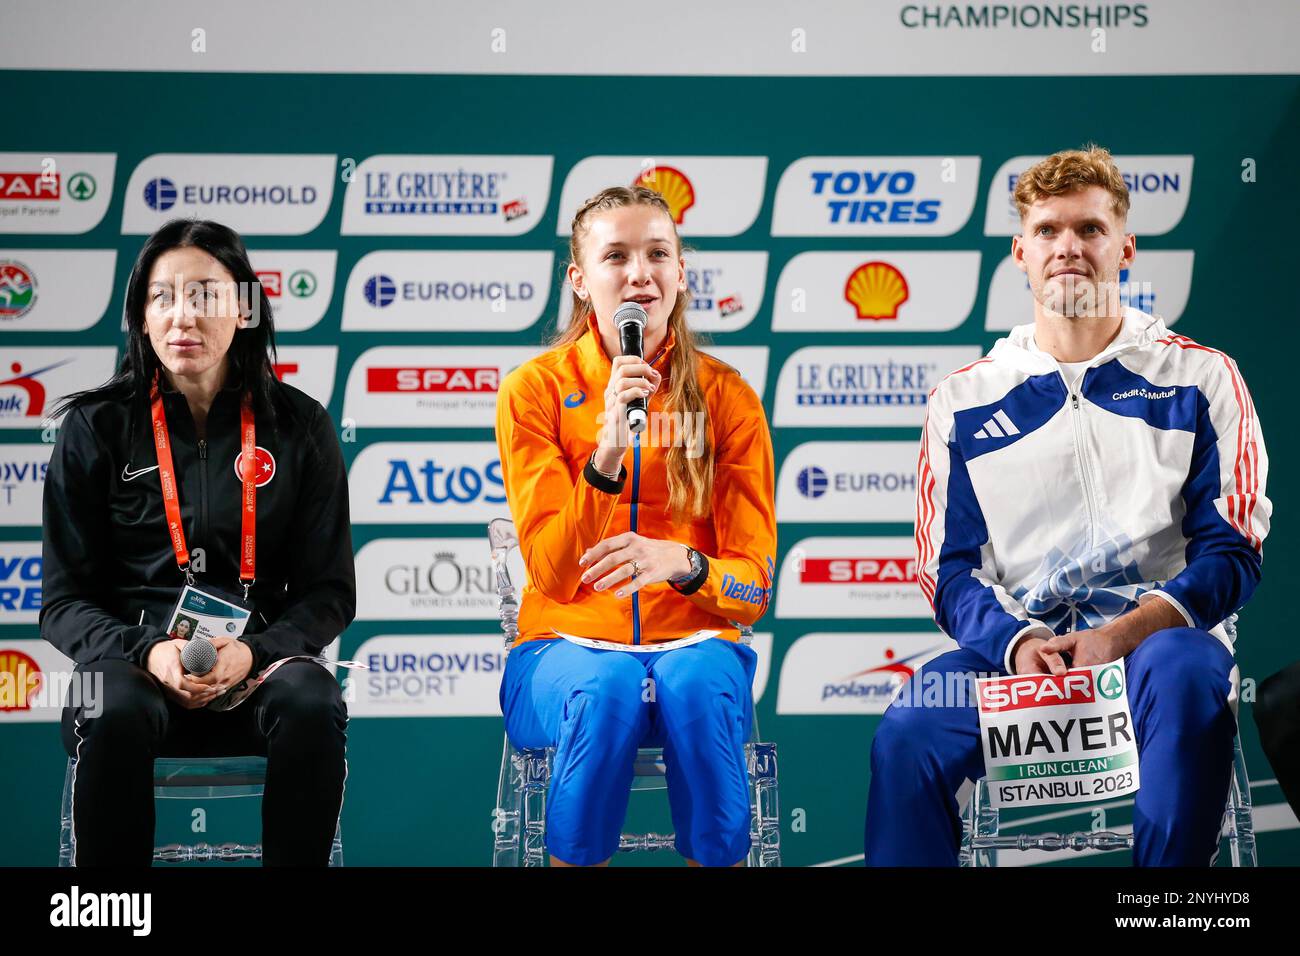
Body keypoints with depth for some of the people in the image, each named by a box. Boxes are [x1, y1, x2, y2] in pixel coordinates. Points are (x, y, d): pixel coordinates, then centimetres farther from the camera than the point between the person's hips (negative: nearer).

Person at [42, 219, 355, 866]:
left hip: (259, 661, 1)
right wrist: (147, 652, -17)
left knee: (312, 705, -34)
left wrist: (251, 653, -14)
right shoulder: (97, 428, 7)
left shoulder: (298, 427, 8)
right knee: (116, 714, -36)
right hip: (132, 659, -1)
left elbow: (329, 593, 7)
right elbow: (64, 601, 5)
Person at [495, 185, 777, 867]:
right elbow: (552, 575, -9)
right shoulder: (536, 389, 0)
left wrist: (680, 562, -24)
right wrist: (607, 451, -23)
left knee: (696, 684, -34)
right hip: (568, 644, -1)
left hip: (693, 639, 1)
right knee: (606, 689, -34)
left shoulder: (727, 396, 3)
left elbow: (752, 586, -2)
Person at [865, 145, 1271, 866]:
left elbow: (1231, 551, 3)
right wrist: (1017, 642, -12)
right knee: (906, 737, -31)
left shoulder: (1200, 377, 11)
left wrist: (1126, 632, -15)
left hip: (1155, 632, -1)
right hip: (1014, 639, 1)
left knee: (1185, 678, -38)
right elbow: (950, 571, 10)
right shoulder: (964, 401, 16)